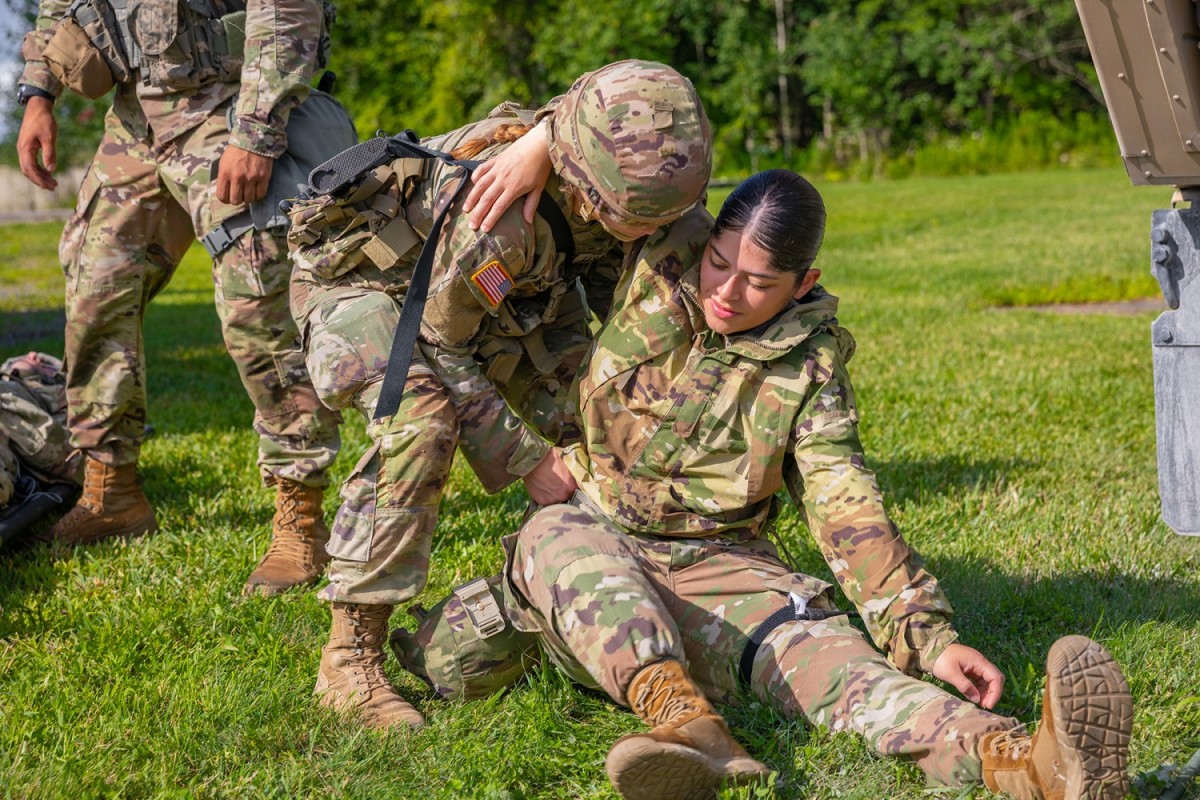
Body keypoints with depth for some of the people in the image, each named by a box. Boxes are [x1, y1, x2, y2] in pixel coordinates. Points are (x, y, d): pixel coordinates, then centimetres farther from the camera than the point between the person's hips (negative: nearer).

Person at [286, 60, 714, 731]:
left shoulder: (624, 172, -24)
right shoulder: (494, 214, -44)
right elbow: (441, 348, -28)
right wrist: (525, 460, -22)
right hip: (360, 274, -7)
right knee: (420, 423, -32)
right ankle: (350, 658, -27)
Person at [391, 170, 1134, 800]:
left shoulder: (809, 374, 0)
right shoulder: (654, 281, 1)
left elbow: (850, 515, -6)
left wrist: (927, 636, -17)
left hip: (715, 567, 0)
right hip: (592, 546, 0)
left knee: (807, 641, -33)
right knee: (555, 536, -38)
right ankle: (689, 722, -66)